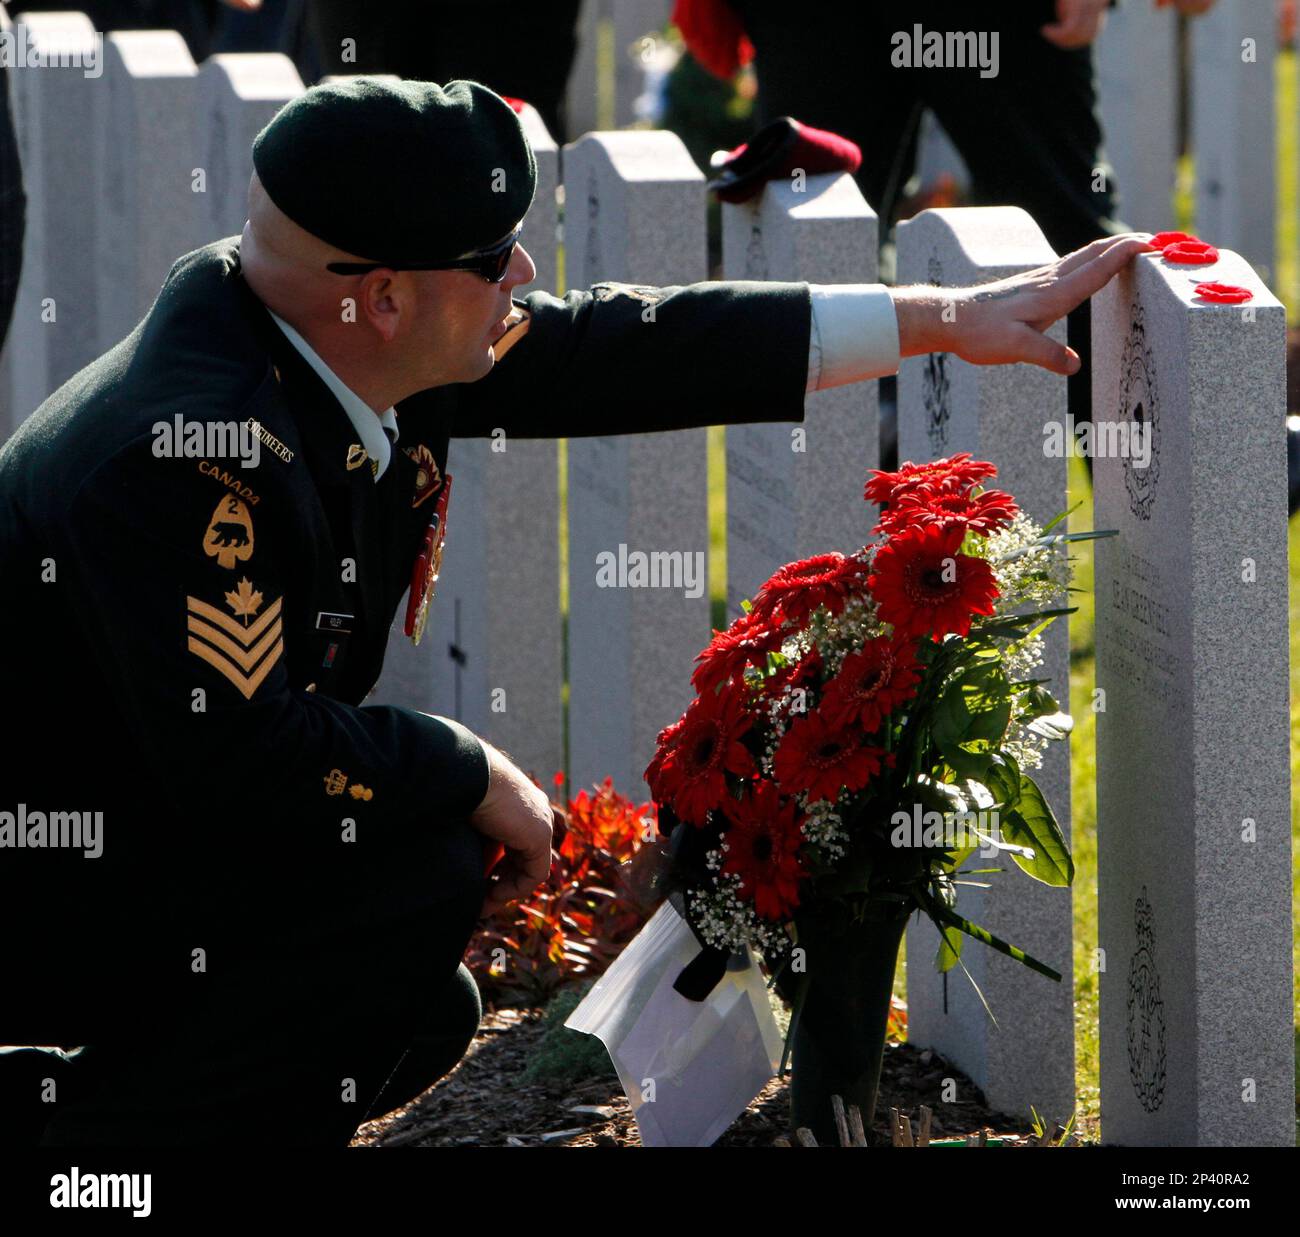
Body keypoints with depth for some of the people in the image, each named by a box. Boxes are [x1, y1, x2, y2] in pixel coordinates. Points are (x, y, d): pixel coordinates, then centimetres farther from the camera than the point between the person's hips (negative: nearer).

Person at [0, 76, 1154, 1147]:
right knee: (421, 881, -21)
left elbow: (607, 348, 4)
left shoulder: (346, 346, -3)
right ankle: (96, 1133, -9)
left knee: (420, 1018, 15)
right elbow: (247, 756, -32)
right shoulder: (193, 453, -31)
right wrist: (472, 773, -16)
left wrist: (938, 317, 5)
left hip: (152, 822, 10)